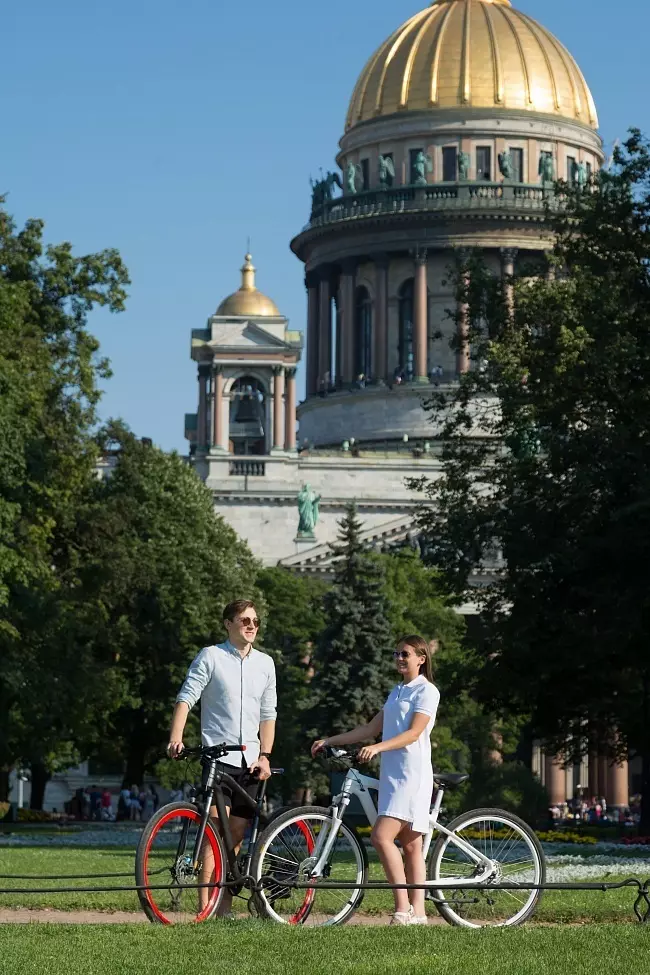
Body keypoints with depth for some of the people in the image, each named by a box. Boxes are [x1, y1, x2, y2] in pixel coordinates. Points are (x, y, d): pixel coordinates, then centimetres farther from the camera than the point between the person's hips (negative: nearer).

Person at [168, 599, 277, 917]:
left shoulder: (265, 663, 13)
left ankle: (225, 906, 11)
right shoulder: (210, 657, -1)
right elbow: (186, 697, -9)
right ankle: (205, 908, -16)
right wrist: (176, 738, -24)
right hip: (217, 755, -5)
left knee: (236, 835, 6)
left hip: (249, 760, 5)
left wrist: (264, 756, 4)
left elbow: (268, 713, 15)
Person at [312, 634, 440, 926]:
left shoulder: (426, 691, -6)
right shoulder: (397, 692, 19)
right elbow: (370, 729, 19)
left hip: (412, 774, -8)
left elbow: (413, 733, -17)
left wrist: (377, 747, -30)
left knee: (382, 836, -18)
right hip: (392, 773, 8)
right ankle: (417, 913, 6)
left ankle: (403, 909, -15)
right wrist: (329, 741, 12)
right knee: (410, 845, 6)